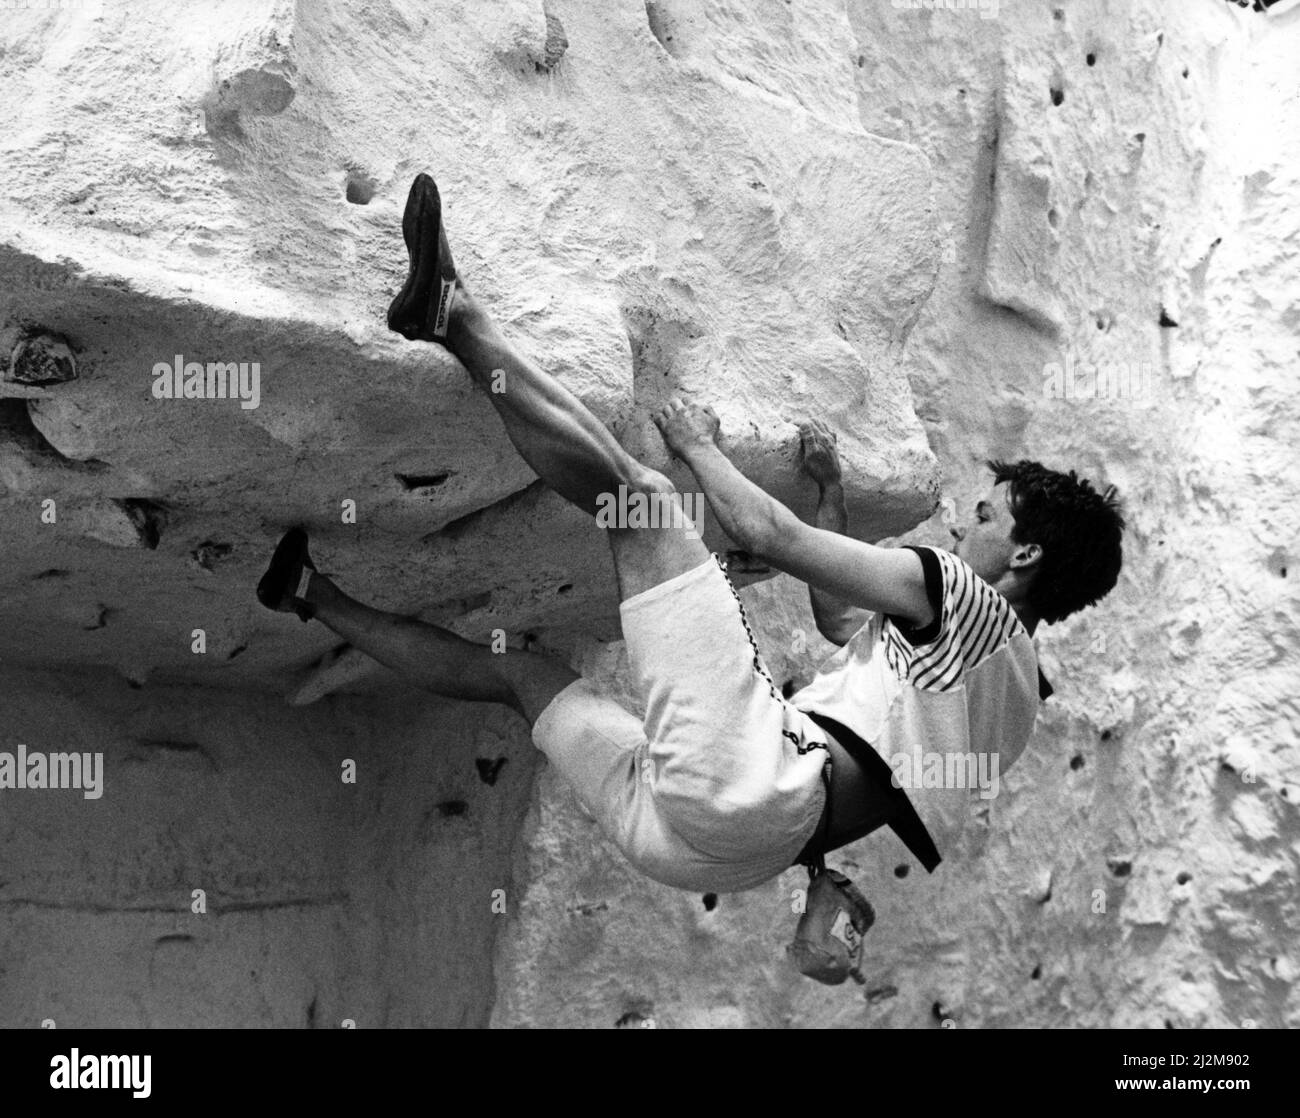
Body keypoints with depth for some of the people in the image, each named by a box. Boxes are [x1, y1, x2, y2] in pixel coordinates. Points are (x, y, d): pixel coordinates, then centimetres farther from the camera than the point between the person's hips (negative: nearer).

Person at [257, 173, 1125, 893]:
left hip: (760, 783, -9)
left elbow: (769, 535, 1)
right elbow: (843, 620, 48)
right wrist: (832, 489, 49)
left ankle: (454, 315, 0)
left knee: (637, 491, -8)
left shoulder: (969, 599, 3)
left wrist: (700, 447, 19)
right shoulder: (1005, 679, 31)